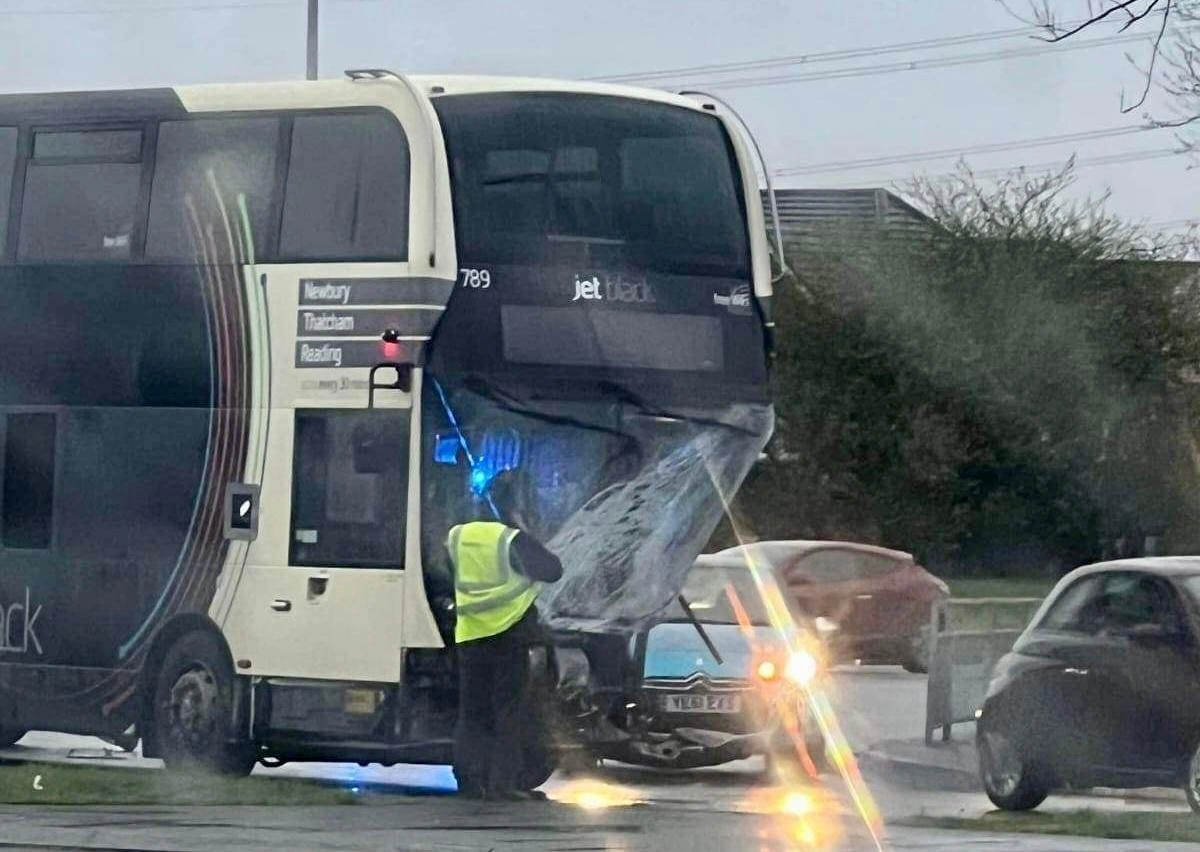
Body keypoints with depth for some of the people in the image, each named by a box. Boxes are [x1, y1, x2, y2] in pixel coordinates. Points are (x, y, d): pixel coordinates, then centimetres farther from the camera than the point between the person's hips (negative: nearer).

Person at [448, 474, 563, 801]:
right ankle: (505, 782, -6)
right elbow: (552, 570, -8)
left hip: (469, 636, 4)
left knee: (472, 712, 9)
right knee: (510, 712, 0)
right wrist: (525, 533, 2)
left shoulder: (458, 536, 5)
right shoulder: (512, 541, -10)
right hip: (508, 636, -4)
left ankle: (470, 780, 3)